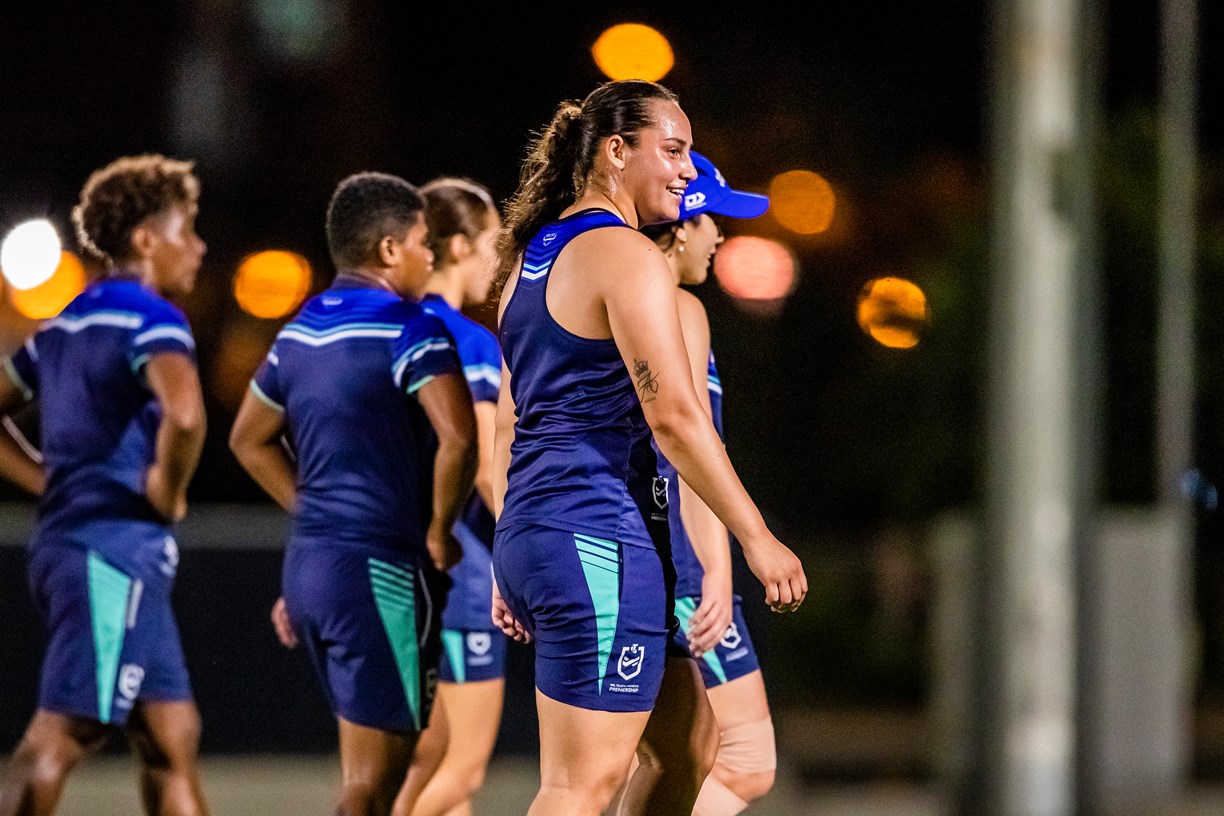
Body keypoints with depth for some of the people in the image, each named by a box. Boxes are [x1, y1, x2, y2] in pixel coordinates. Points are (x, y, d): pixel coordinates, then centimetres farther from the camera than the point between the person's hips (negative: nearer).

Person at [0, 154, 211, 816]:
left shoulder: (65, 323, 17)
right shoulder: (150, 319, -10)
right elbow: (184, 414, -30)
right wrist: (168, 494, -13)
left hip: (66, 540, 9)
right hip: (116, 553, -9)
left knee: (172, 738, 12)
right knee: (57, 742, -12)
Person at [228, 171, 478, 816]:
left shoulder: (301, 328, 14)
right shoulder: (407, 327, -11)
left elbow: (249, 439, 27)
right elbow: (458, 437, -25)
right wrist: (439, 534, -11)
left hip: (309, 562, 8)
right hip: (380, 569, -8)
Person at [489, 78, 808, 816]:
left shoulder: (534, 256, 18)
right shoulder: (627, 257, -11)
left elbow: (510, 423, 20)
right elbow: (673, 415, -18)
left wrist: (510, 566, 23)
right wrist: (758, 539, -13)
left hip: (531, 534, 10)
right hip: (600, 540, -10)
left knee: (691, 744, 18)